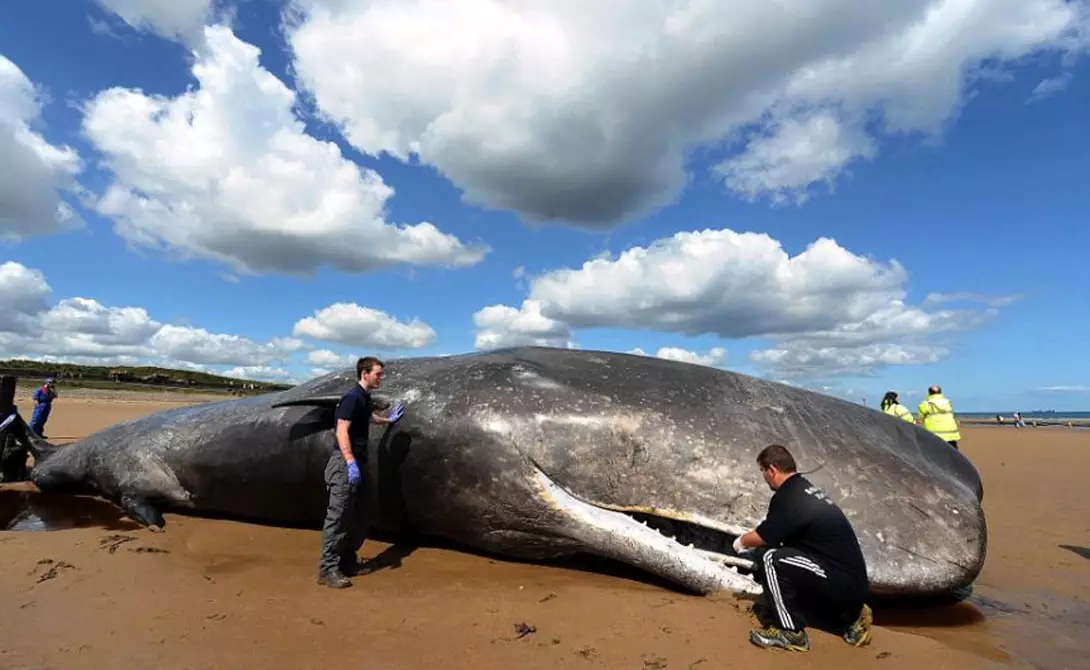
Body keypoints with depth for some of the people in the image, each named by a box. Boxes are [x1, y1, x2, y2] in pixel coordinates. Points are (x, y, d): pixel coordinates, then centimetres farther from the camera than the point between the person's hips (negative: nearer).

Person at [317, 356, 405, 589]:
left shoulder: (366, 398, 15)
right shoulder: (352, 397, -13)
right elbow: (342, 431, -21)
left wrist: (388, 419, 52)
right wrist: (350, 462, -28)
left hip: (358, 462, 10)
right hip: (345, 463, -10)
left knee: (358, 517, 14)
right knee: (338, 516, -7)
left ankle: (348, 561, 24)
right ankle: (327, 568, -1)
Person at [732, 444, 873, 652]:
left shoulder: (788, 497, -18)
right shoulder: (807, 489, 11)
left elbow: (762, 537, -12)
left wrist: (742, 540, 9)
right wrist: (751, 539, 30)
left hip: (841, 583, -9)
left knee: (768, 557, -18)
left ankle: (790, 632, -6)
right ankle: (850, 617, 23)